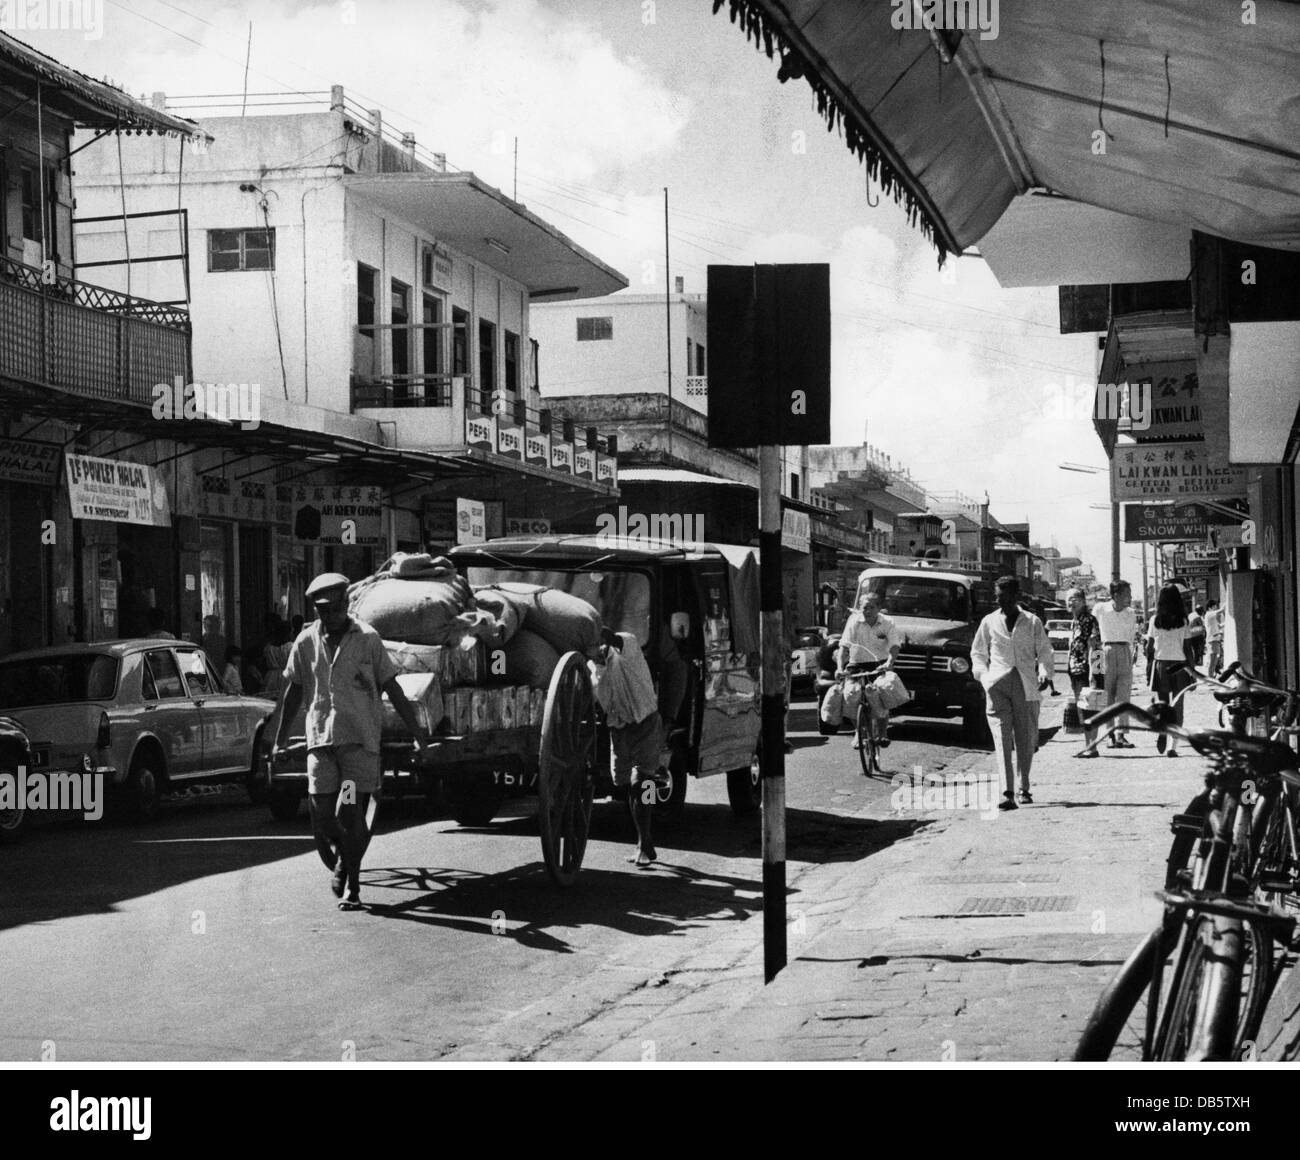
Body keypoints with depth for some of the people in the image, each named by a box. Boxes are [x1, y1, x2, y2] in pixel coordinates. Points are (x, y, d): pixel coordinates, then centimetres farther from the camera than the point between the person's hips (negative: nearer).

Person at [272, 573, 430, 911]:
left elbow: (391, 687, 3)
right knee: (322, 816, -1)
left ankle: (352, 885, 8)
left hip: (360, 740, -2)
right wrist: (279, 741, 16)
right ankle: (341, 859, 30)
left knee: (350, 815, -7)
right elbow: (293, 692, 15)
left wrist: (417, 732, 1)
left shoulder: (367, 639, -1)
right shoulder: (306, 643, 6)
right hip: (320, 740, 2)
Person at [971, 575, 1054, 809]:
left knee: (1026, 739, 5)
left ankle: (1024, 788, 23)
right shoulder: (989, 622, 11)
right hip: (997, 685, 0)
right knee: (1002, 737, -12)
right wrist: (983, 674, 2)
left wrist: (1044, 672, -7)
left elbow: (1044, 652, 11)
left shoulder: (1032, 622, 9)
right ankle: (1007, 792, -20)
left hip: (1026, 685, 0)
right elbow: (977, 652, 18)